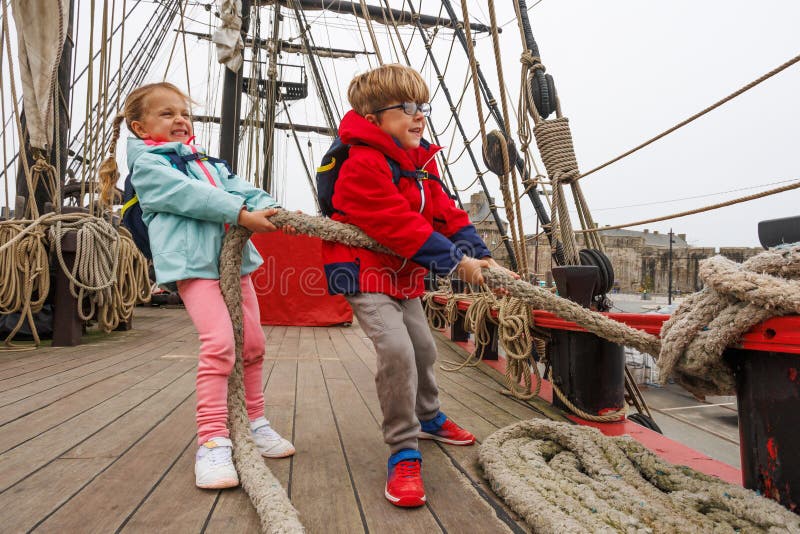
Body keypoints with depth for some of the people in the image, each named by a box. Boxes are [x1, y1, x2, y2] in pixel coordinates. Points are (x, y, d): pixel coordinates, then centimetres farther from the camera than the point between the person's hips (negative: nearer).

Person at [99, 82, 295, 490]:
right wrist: (243, 215, -21)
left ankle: (253, 422, 24)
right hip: (193, 263, -7)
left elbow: (239, 189, 10)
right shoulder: (148, 164, 5)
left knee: (253, 344, 9)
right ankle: (213, 441, -12)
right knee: (219, 344, -21)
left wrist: (270, 209, -11)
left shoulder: (207, 162, 26)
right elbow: (190, 195, -12)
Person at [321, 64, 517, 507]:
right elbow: (399, 225, -28)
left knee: (423, 347, 17)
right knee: (396, 349, -24)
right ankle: (403, 452, -8)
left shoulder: (421, 162, 8)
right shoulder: (363, 164, -21)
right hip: (365, 272, -9)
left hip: (404, 274, 9)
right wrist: (456, 262, -25)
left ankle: (429, 418, 42)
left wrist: (480, 255, -6)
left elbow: (446, 213, 5)